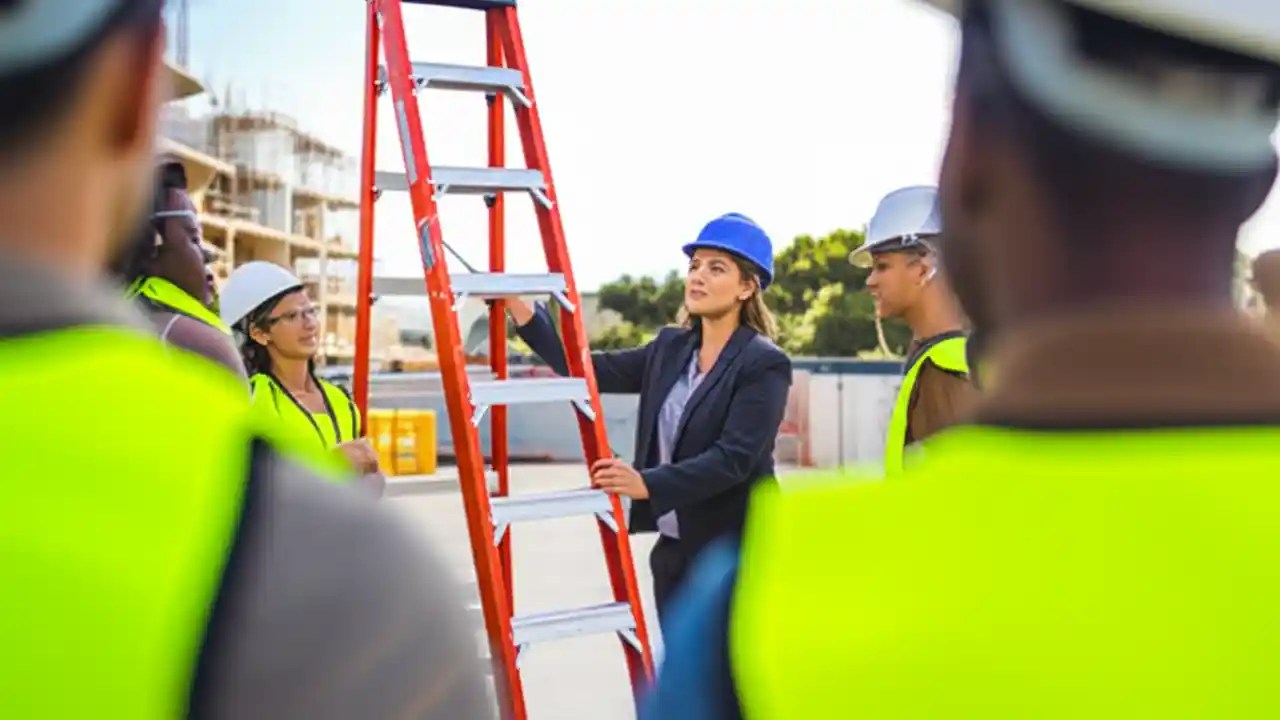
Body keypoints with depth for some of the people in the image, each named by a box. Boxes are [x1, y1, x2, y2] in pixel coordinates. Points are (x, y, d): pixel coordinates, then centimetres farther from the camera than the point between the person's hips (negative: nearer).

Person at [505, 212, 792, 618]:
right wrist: (520, 311, 0)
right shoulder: (670, 348, 8)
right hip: (674, 549, 7)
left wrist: (647, 483, -32)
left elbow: (734, 458, -22)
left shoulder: (764, 364, -13)